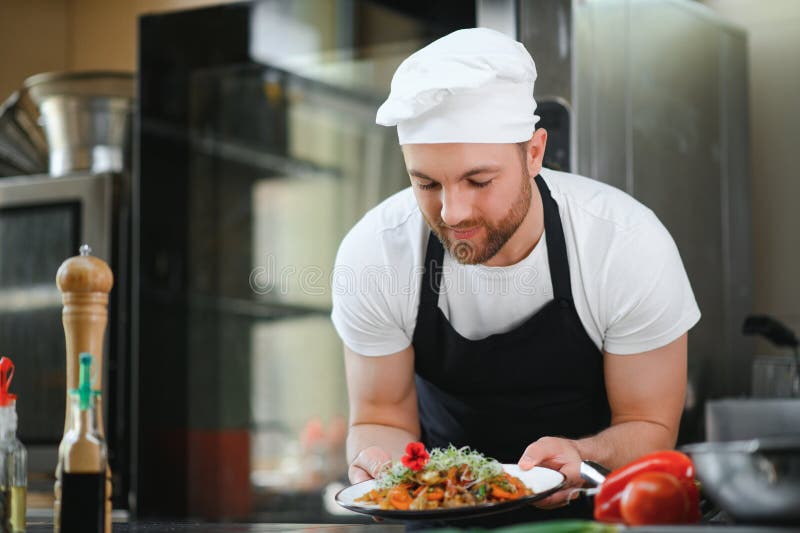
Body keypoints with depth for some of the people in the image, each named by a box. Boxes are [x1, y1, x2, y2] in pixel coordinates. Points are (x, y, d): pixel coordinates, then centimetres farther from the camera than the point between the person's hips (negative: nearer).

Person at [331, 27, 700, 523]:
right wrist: (379, 464, -27)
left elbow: (649, 426, -9)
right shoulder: (372, 253, -16)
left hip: (589, 502, 0)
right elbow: (382, 418, -5)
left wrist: (581, 458, -30)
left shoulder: (632, 245, -20)